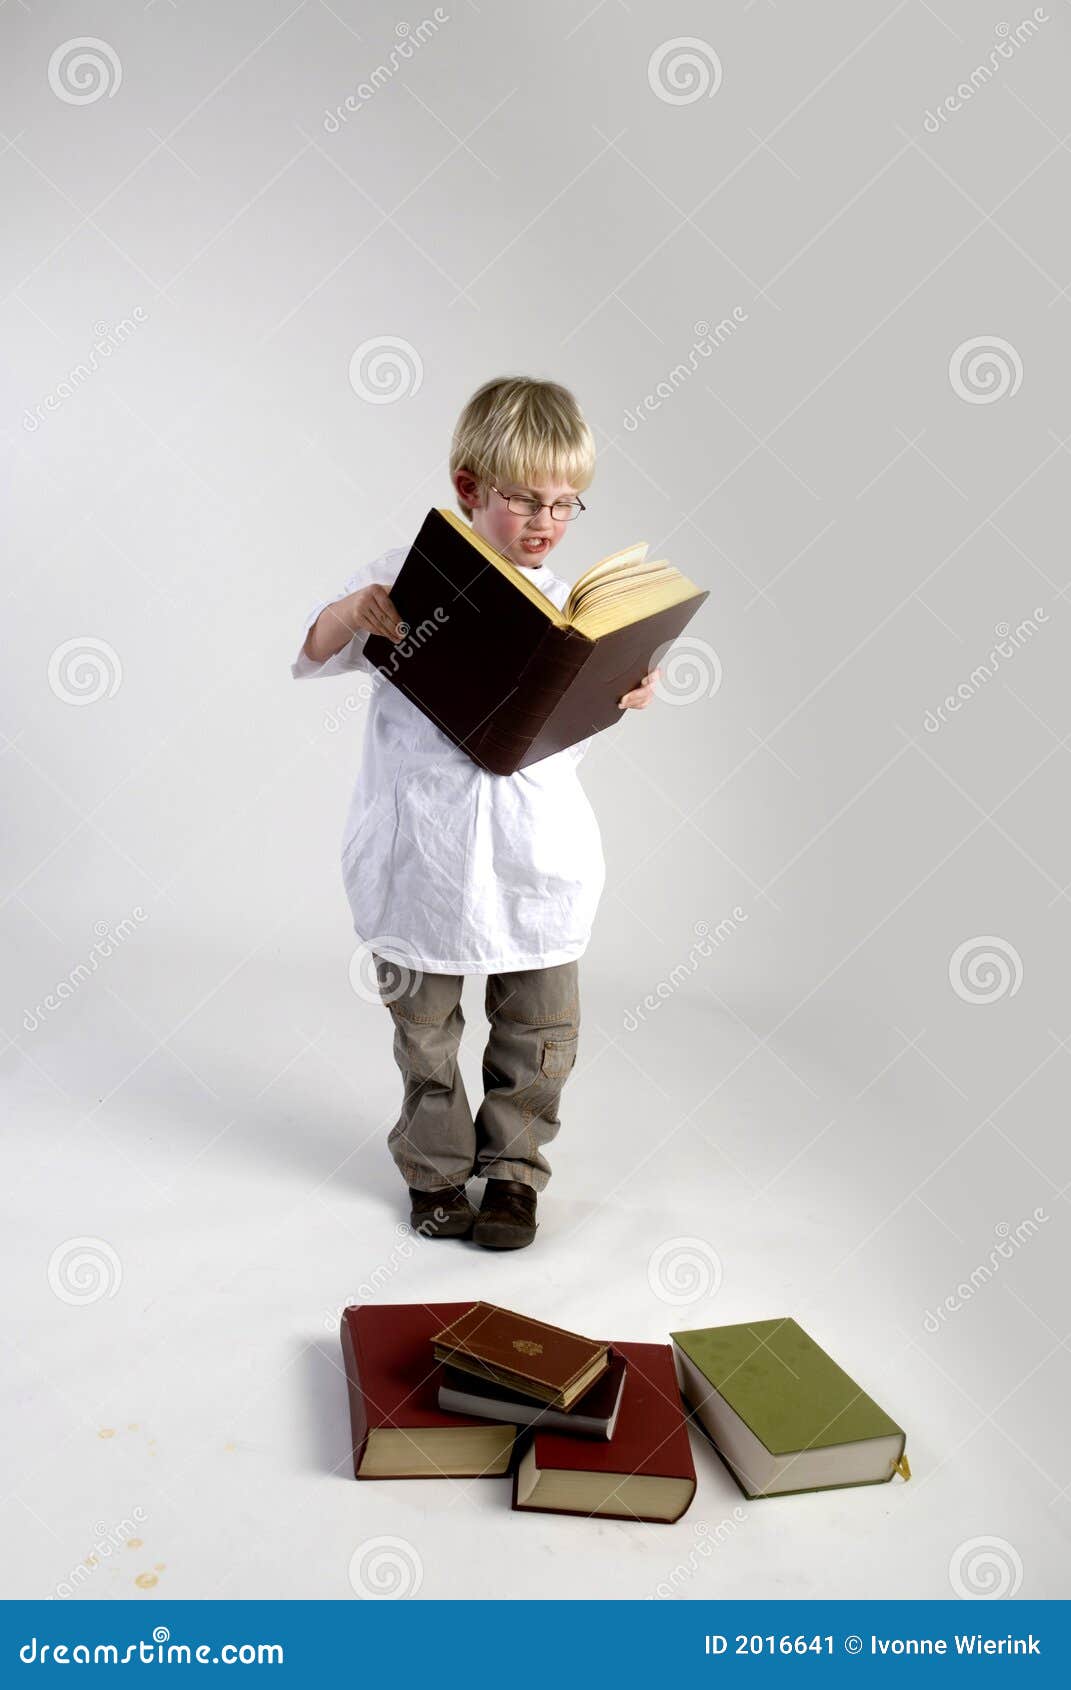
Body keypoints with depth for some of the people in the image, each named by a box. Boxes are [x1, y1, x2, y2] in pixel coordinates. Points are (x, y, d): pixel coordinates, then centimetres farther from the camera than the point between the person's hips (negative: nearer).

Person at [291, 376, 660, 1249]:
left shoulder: (563, 599, 4)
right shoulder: (406, 576, -4)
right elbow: (309, 655, -4)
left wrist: (628, 697, -12)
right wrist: (353, 609, -23)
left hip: (536, 856, 2)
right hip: (423, 850, -2)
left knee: (539, 1025, 11)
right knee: (425, 1021, 13)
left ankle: (514, 1166, 31)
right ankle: (435, 1168, 33)